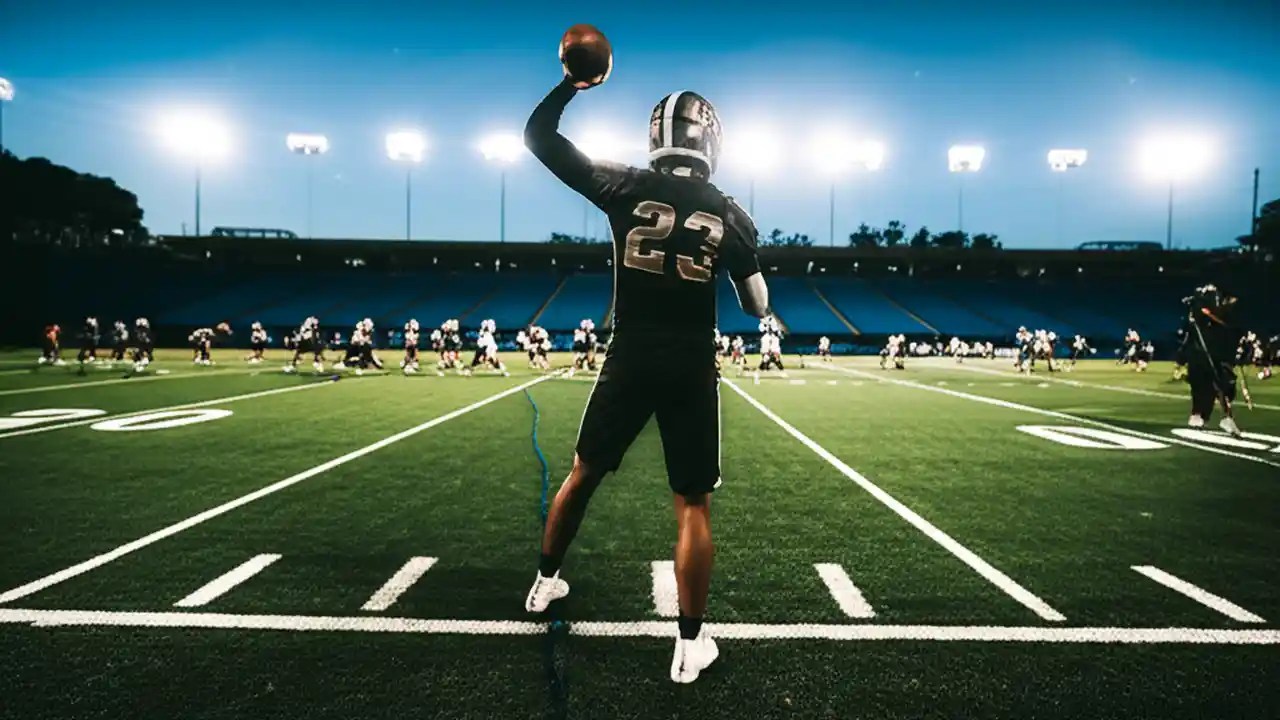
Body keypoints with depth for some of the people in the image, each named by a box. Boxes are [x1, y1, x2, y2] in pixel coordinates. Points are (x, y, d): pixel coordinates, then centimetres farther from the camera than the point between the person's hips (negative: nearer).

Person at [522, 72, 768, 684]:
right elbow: (757, 308, 7)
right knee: (692, 506, 8)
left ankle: (545, 582, 39)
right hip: (691, 369, 0)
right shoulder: (730, 214, 0)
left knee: (583, 473, 22)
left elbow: (538, 136, 4)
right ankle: (690, 645, 12)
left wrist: (573, 81, 15)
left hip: (629, 361, 1)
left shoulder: (626, 188, -4)